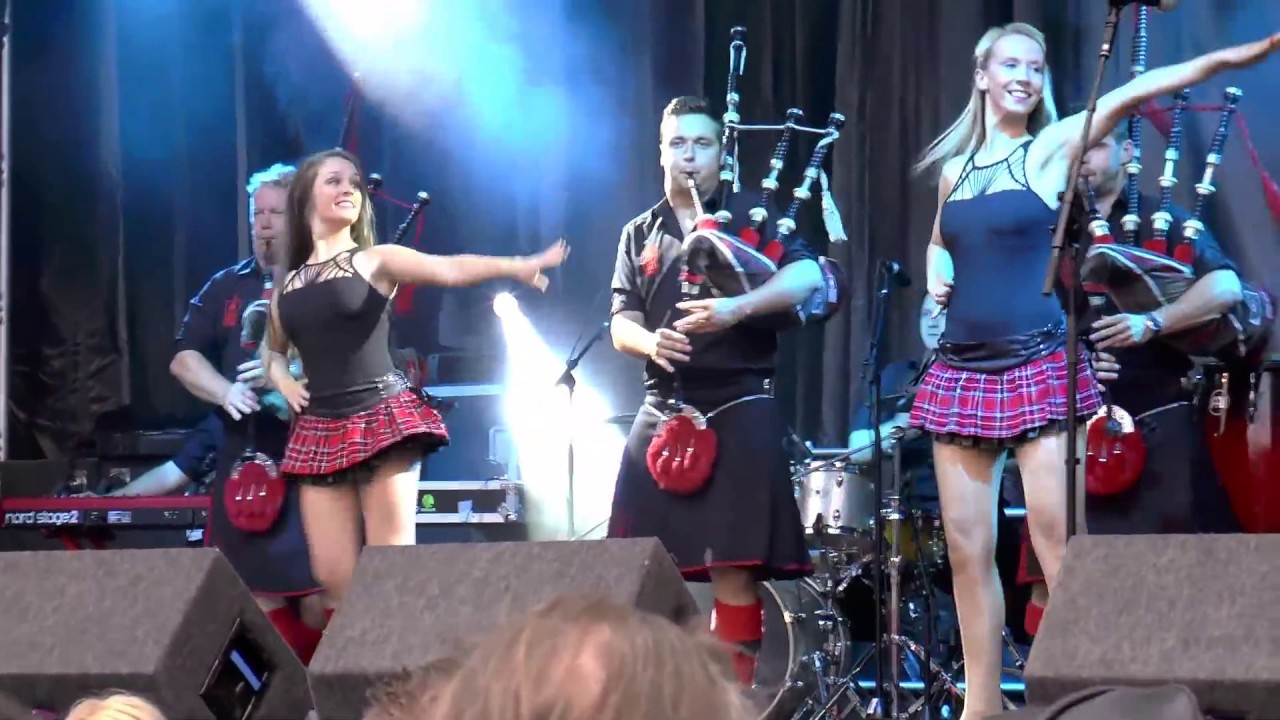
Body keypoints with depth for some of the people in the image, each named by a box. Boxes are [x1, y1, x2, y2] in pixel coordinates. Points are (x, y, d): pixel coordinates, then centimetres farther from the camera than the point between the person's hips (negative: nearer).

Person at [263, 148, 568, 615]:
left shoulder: (375, 261, 3)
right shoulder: (287, 285, 14)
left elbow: (450, 269, -14)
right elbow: (273, 350, 31)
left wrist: (518, 266, -30)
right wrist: (281, 379, 7)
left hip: (381, 420, -4)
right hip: (320, 432, 4)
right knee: (334, 579, -1)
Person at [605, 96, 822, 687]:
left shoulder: (751, 216, 4)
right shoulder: (640, 236, 15)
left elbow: (807, 275, -12)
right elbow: (621, 323, 7)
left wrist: (737, 308, -26)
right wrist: (649, 341, -17)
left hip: (738, 408, -4)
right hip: (663, 411, 4)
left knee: (735, 562, -7)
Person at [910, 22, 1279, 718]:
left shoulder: (1052, 149, 0)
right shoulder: (956, 168, 14)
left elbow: (1130, 93, -15)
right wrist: (936, 274, 8)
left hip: (1037, 369, -5)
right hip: (961, 372, 5)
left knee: (1056, 542, -10)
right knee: (967, 546, 4)